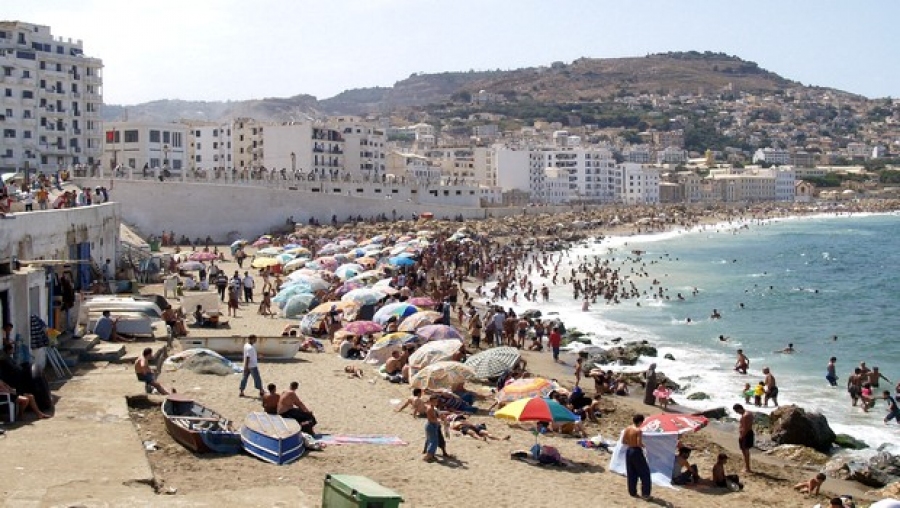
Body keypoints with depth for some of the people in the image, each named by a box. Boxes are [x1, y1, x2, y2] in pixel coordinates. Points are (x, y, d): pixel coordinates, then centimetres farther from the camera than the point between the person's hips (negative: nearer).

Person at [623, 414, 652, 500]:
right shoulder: (638, 431, -18)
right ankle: (645, 494, 7)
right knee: (644, 473, 6)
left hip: (628, 450, 7)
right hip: (636, 451, -7)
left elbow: (623, 441, 5)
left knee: (631, 473, 16)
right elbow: (639, 443, -22)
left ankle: (632, 492, 22)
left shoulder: (627, 429, 2)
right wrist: (643, 445, -2)